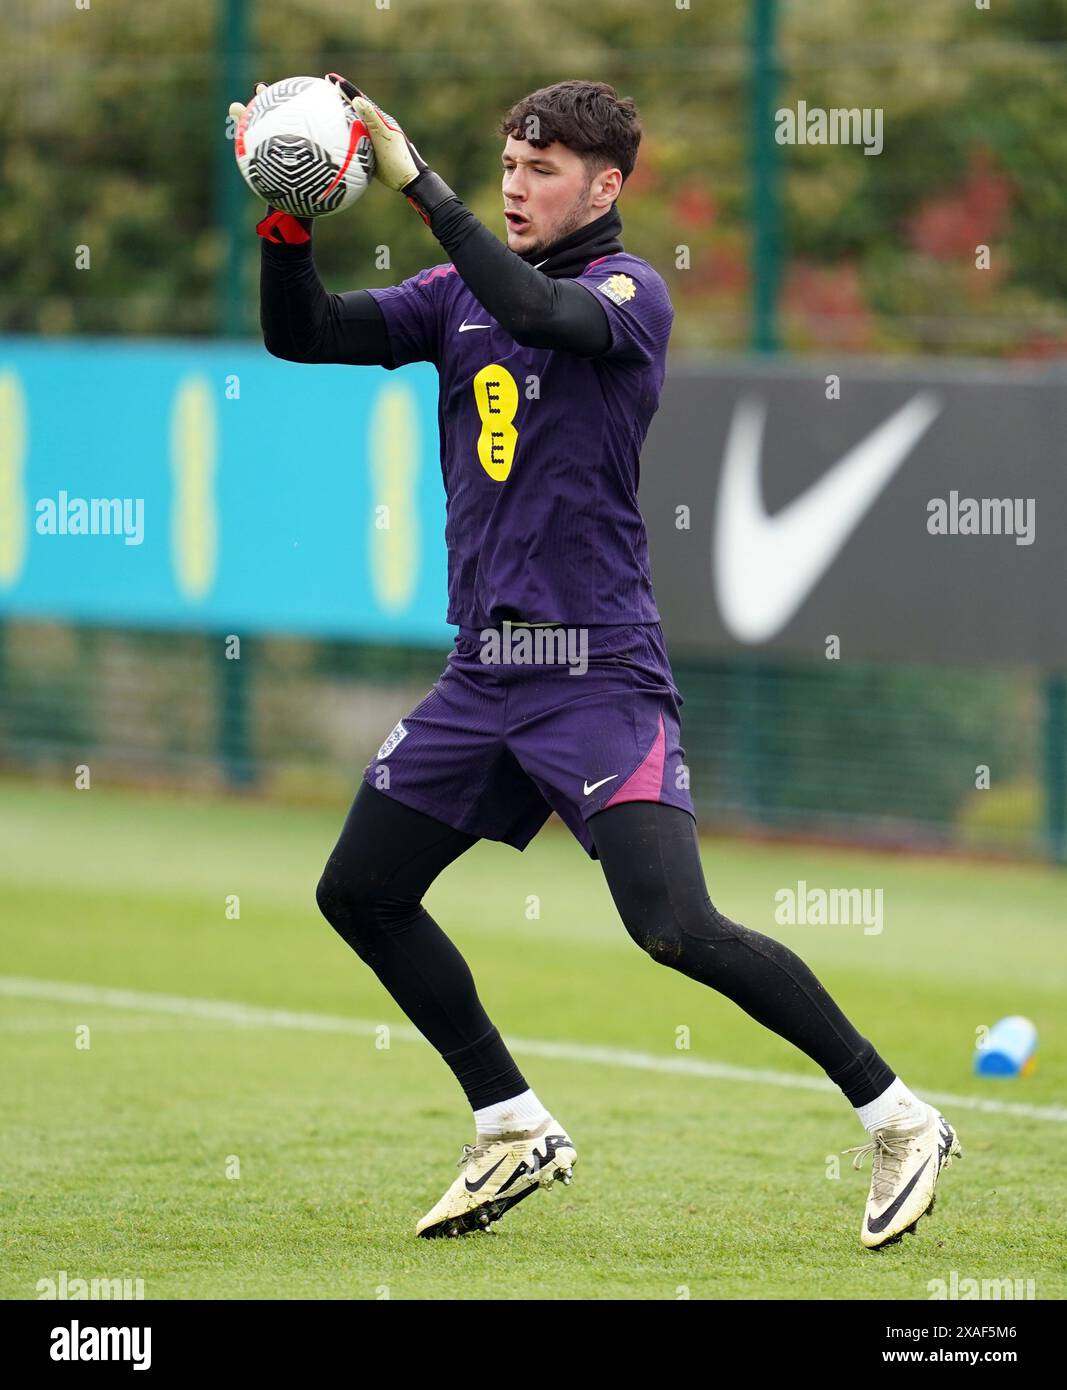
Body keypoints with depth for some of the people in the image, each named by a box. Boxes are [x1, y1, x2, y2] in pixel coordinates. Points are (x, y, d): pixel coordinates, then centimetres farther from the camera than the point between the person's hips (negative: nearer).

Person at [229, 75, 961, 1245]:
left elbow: (544, 312, -29)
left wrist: (420, 185, -30)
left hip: (600, 675, -7)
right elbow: (300, 335, 6)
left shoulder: (630, 292, -8)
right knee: (359, 894, 9)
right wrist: (288, 222, -11)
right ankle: (516, 1134, 22)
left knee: (675, 929, -19)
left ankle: (898, 1122, -8)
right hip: (484, 671, 8)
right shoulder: (460, 295, 11)